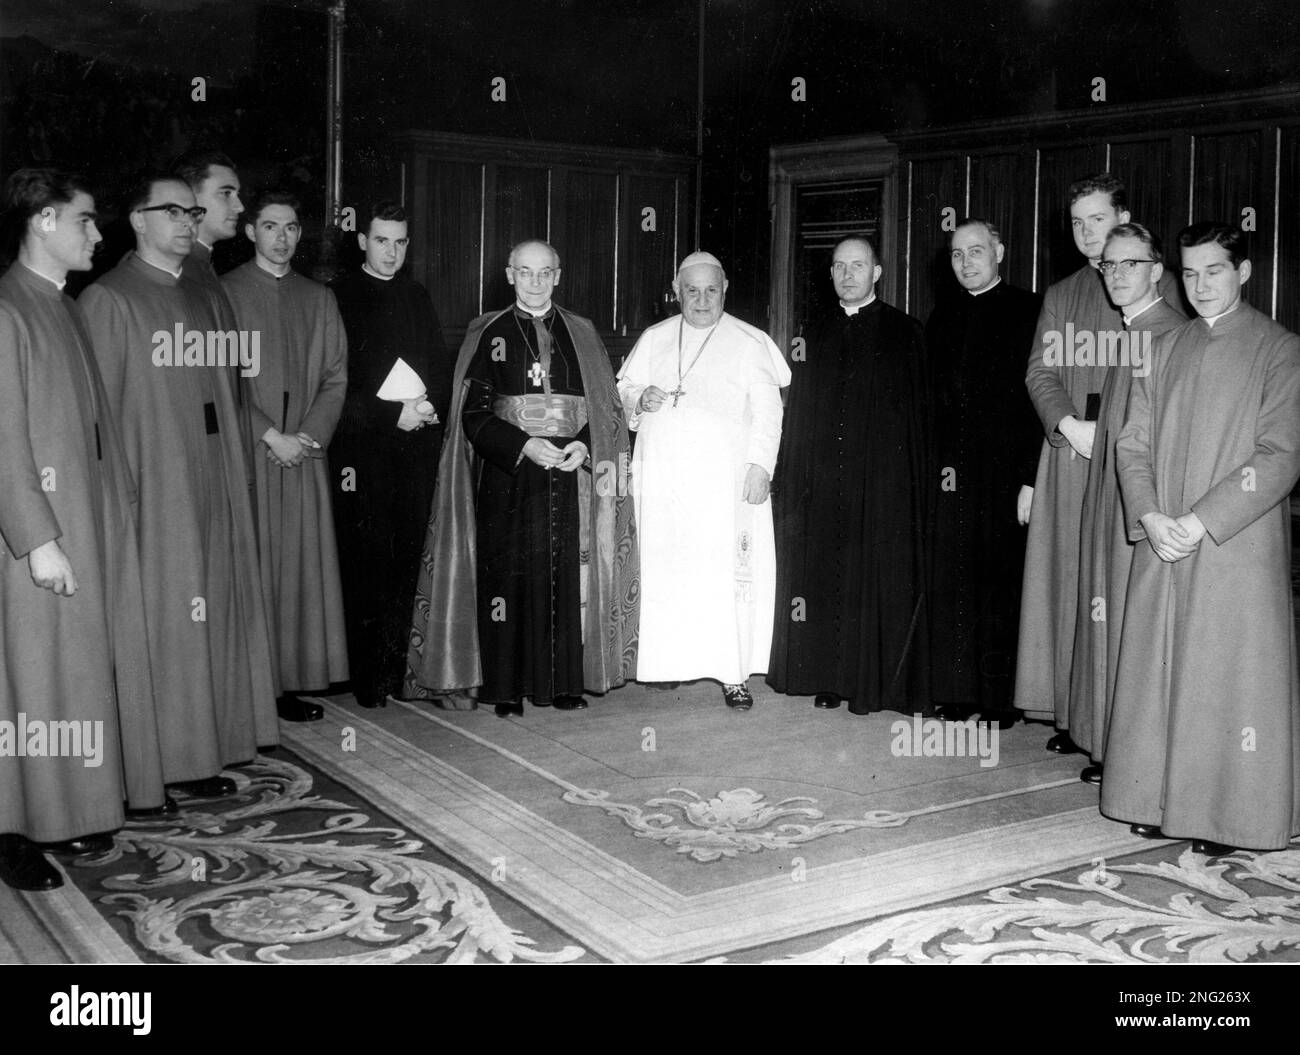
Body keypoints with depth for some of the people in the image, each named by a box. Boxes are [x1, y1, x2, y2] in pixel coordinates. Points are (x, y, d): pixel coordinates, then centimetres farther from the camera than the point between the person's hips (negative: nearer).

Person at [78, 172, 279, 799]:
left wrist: (230, 475, 10)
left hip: (211, 482, 7)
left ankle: (210, 738, 21)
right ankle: (174, 755, 7)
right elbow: (97, 409, -10)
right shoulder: (109, 300, -6)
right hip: (154, 485, -7)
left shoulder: (198, 301, 16)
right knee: (164, 614, -1)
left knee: (215, 605, 10)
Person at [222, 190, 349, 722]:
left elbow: (336, 375, 10)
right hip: (246, 452, -4)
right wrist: (270, 435, -10)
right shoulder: (225, 292, 2)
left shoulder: (319, 297, 16)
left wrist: (310, 434, -5)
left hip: (304, 453, 4)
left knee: (303, 565, 3)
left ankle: (295, 679, 9)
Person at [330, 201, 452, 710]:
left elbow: (442, 368, 18)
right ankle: (367, 678, 1)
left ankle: (398, 666, 11)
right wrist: (393, 414, -13)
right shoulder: (339, 298, 1)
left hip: (417, 445, 5)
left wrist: (432, 408, -2)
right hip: (362, 452, -4)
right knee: (365, 564, -5)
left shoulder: (417, 297, 17)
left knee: (408, 561, 3)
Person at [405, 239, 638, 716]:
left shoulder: (581, 335, 11)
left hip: (568, 473, 2)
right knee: (509, 576, -4)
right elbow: (474, 414, -2)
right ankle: (507, 687, 3)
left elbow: (605, 408, 10)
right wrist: (524, 444, -15)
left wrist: (582, 447, -9)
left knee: (565, 577, 0)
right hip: (506, 477, -2)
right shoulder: (489, 335, 5)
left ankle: (565, 682, 9)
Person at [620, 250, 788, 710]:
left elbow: (767, 411, -2)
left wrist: (760, 465, -13)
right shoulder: (654, 339, 15)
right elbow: (624, 388, 17)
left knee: (730, 571, -7)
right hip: (662, 477, 3)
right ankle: (670, 662, 14)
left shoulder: (749, 342, 3)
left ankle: (734, 673, -4)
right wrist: (641, 398, -6)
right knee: (665, 570, 3)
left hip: (725, 478, -3)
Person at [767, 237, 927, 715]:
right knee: (825, 575, 4)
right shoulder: (818, 338, 14)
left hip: (884, 478, -3)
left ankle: (876, 683, 6)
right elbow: (802, 419, 14)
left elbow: (917, 411, -3)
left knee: (878, 579, -1)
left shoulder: (903, 332, 2)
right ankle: (830, 677, 13)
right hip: (826, 480, 4)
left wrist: (918, 480, -9)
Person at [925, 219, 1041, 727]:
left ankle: (1002, 697, 10)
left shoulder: (1028, 312, -2)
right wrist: (939, 461, 3)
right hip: (953, 474, 5)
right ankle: (958, 691, 15)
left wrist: (1031, 478, -13)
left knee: (1003, 584, 0)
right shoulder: (942, 316, 14)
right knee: (952, 584, 5)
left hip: (1006, 472, -4)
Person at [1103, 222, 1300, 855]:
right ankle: (1163, 801, 18)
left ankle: (1228, 816, 9)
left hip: (1238, 542, -4)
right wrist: (1150, 518, -7)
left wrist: (1202, 522, -16)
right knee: (1158, 668, 7)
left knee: (1231, 673, -1)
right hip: (1162, 543, 5)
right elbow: (1133, 443, 9)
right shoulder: (1165, 351, 12)